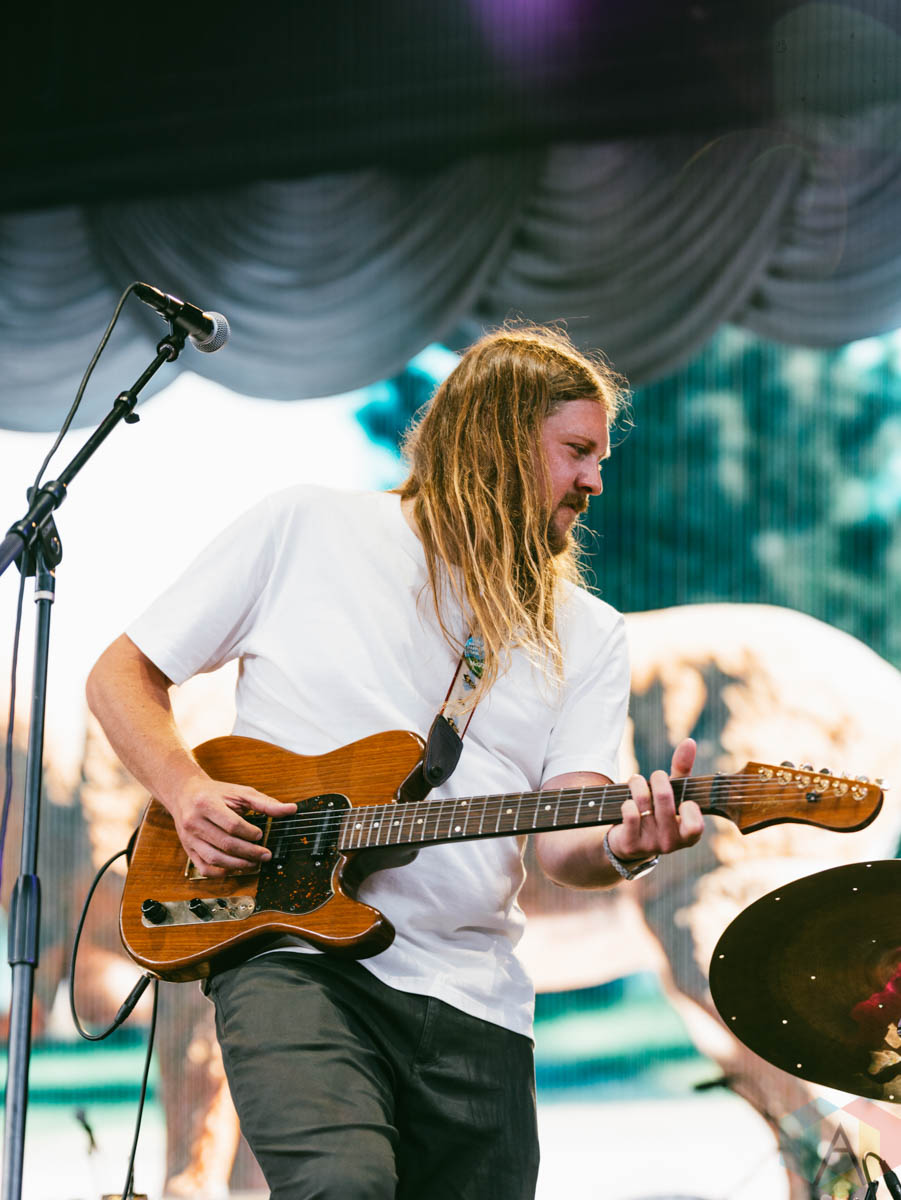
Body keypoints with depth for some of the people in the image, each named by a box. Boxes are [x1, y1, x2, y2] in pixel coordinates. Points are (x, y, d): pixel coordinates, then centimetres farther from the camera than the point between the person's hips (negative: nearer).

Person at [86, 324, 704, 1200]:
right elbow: (121, 674, 10)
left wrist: (621, 845, -23)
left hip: (473, 997, 4)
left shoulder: (584, 635, 12)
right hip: (295, 948, -4)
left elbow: (562, 841, 0)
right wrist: (187, 792, -8)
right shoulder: (308, 529, 5)